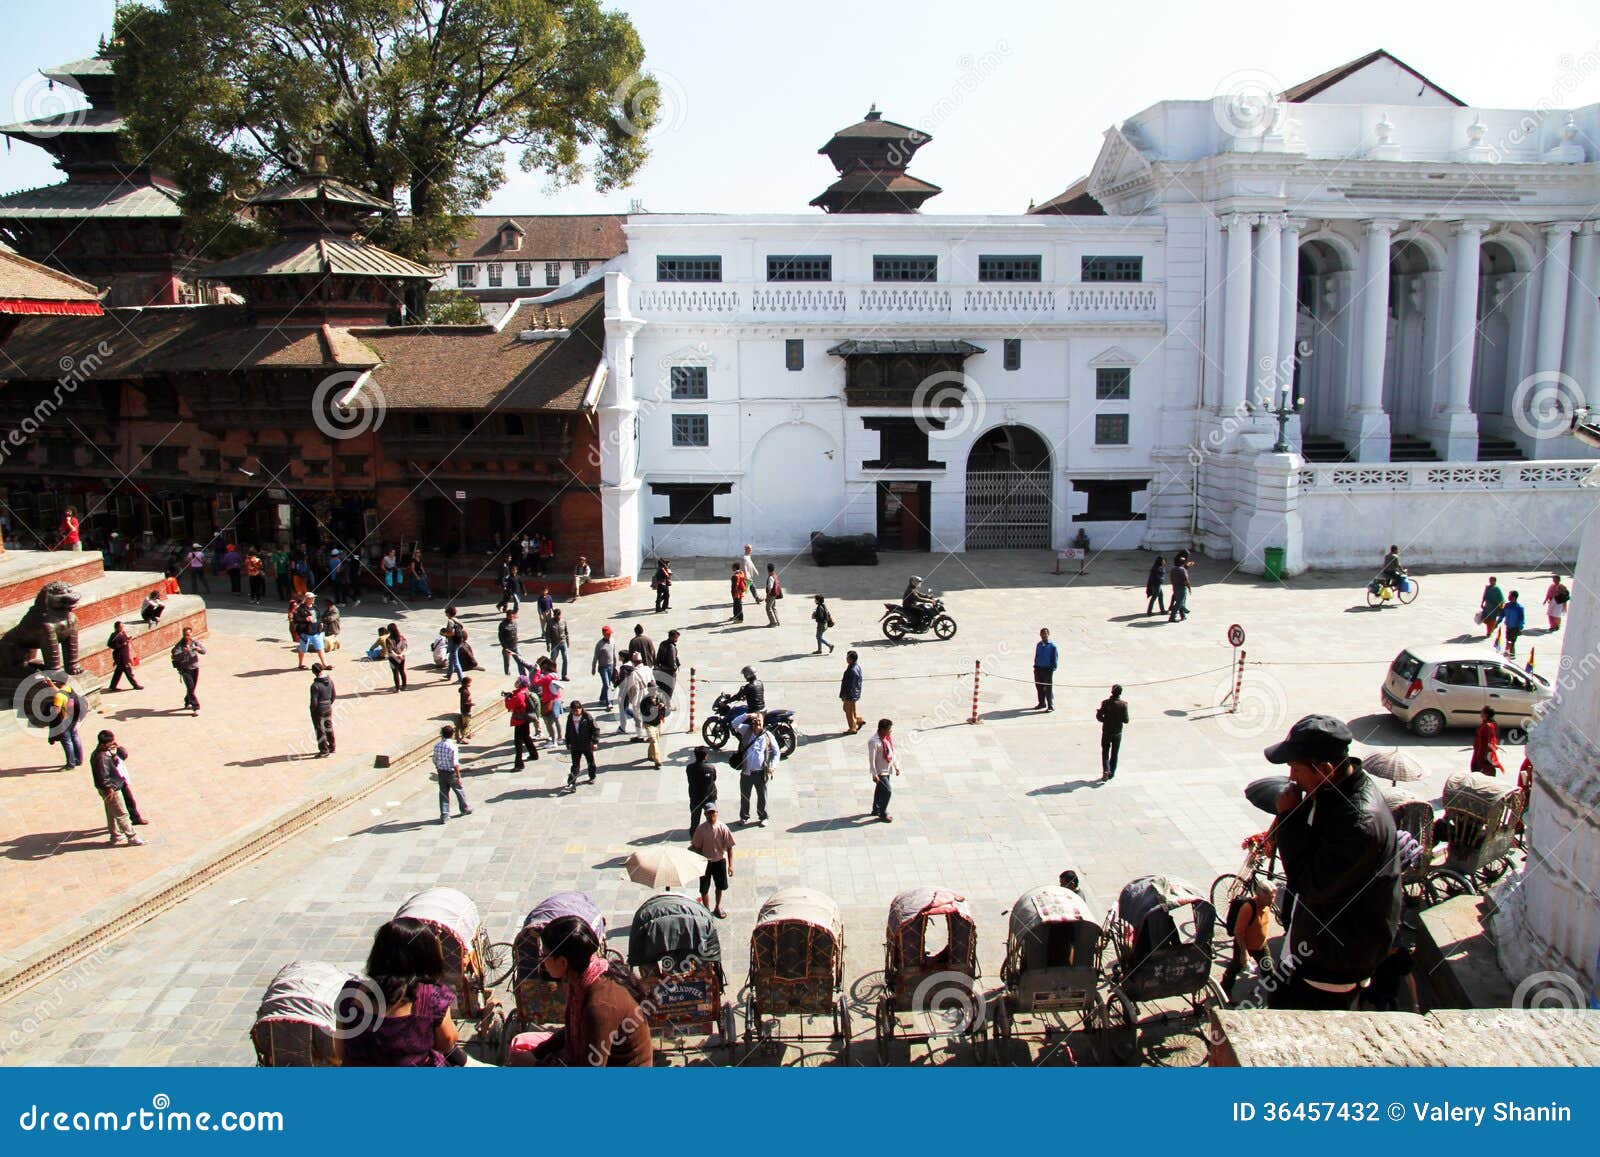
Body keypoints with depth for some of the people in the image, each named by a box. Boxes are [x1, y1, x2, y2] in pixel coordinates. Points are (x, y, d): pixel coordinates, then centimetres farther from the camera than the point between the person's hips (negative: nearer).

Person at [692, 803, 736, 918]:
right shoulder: (701, 829, -14)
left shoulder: (723, 828, -15)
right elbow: (696, 847, -5)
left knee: (721, 886, 19)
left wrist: (730, 865, -13)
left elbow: (730, 847, -11)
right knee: (704, 889, 8)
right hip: (705, 862, -1)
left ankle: (718, 908, 42)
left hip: (720, 861, 1)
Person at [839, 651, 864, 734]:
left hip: (850, 695, -10)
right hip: (856, 692, 10)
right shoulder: (857, 667, 1)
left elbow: (850, 685, -26)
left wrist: (844, 696, -17)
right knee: (847, 708, 26)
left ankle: (852, 729, 19)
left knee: (849, 711, 6)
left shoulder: (852, 671, -30)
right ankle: (859, 720, 32)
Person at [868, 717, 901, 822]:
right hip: (880, 771, -9)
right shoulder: (874, 742, -27)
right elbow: (871, 759, -23)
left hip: (887, 769, 9)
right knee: (888, 791, -6)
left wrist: (896, 766, 17)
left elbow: (892, 752, 12)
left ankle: (876, 810, 38)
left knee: (880, 790, 21)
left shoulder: (888, 737, -1)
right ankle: (883, 814, 10)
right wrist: (874, 774, -21)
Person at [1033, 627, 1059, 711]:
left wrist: (1052, 669, -12)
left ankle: (1051, 706, 2)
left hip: (1047, 670, -6)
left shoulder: (1052, 646, -7)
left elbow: (1055, 659, -6)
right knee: (1039, 687, 12)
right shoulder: (1038, 645, 11)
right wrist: (1035, 666, 12)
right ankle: (1042, 703, 25)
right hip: (1038, 669, 6)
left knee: (1048, 688, -4)